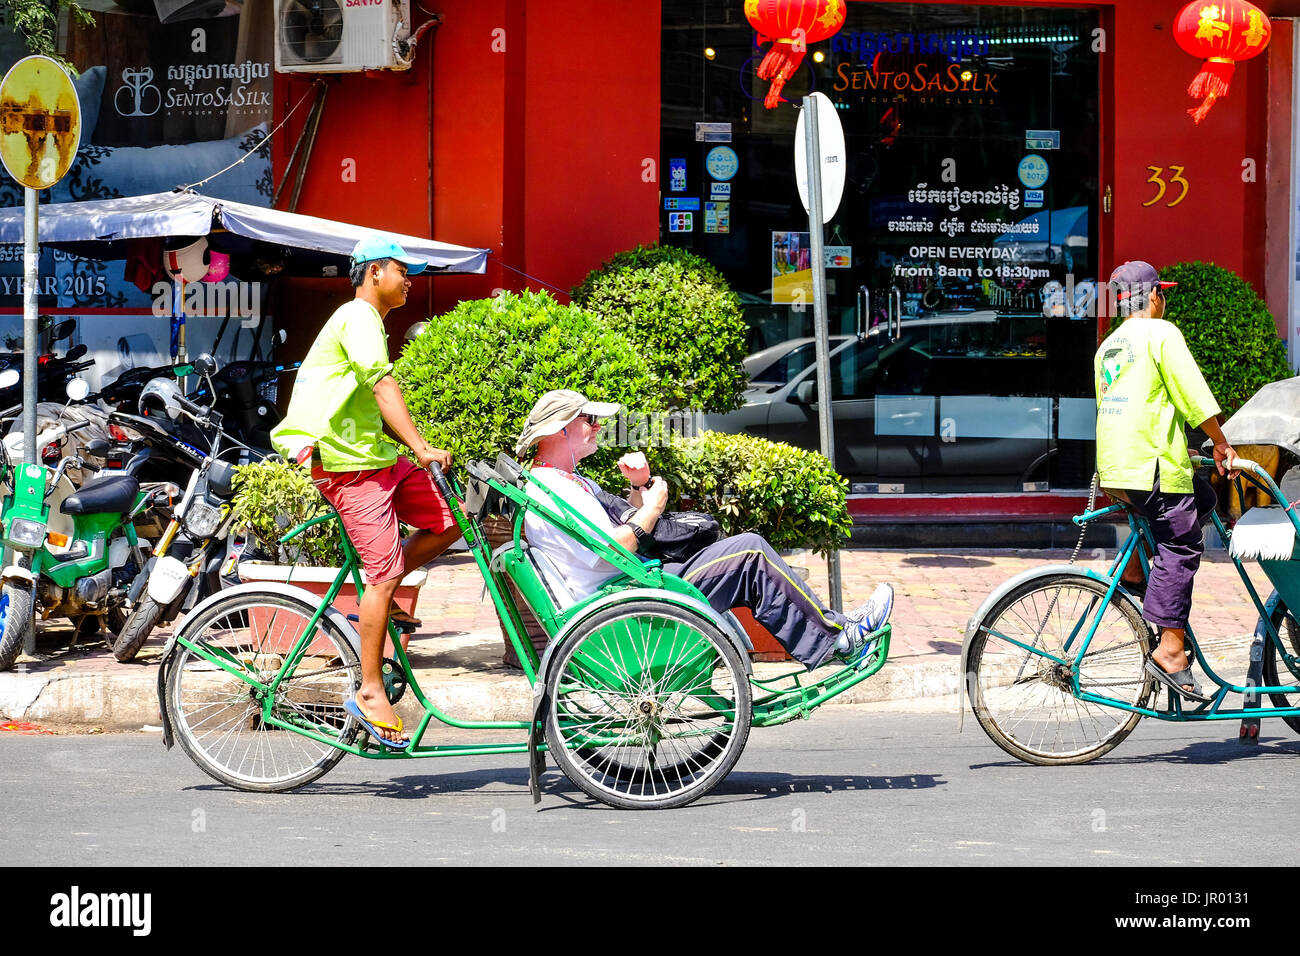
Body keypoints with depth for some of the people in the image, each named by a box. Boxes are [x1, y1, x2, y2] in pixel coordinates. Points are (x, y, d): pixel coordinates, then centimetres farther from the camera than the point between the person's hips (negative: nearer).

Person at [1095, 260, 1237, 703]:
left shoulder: (1107, 347, 21)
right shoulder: (1161, 333, -4)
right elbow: (1193, 393, -10)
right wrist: (1219, 442, -1)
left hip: (1112, 465, 9)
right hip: (1152, 463, -9)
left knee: (1202, 497, 23)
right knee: (1181, 545, -7)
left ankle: (1135, 570, 14)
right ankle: (1171, 649, -14)